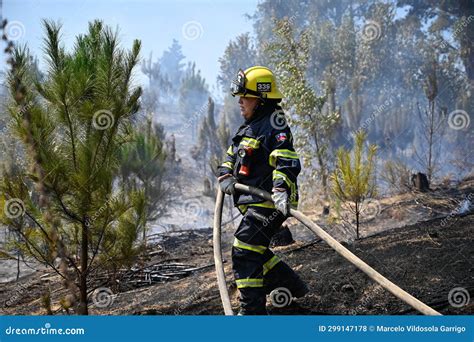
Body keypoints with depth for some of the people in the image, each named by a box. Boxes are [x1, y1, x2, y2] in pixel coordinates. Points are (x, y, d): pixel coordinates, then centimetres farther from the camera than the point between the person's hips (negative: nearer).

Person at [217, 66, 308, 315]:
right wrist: (225, 177, 4)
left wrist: (281, 189, -41)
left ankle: (252, 311, -7)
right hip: (255, 203, 11)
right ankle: (291, 287, 35)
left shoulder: (272, 124, -15)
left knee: (245, 252, -12)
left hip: (269, 201, -11)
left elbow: (286, 160, -28)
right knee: (254, 250, 21)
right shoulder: (250, 127, 18)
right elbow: (231, 157, 23)